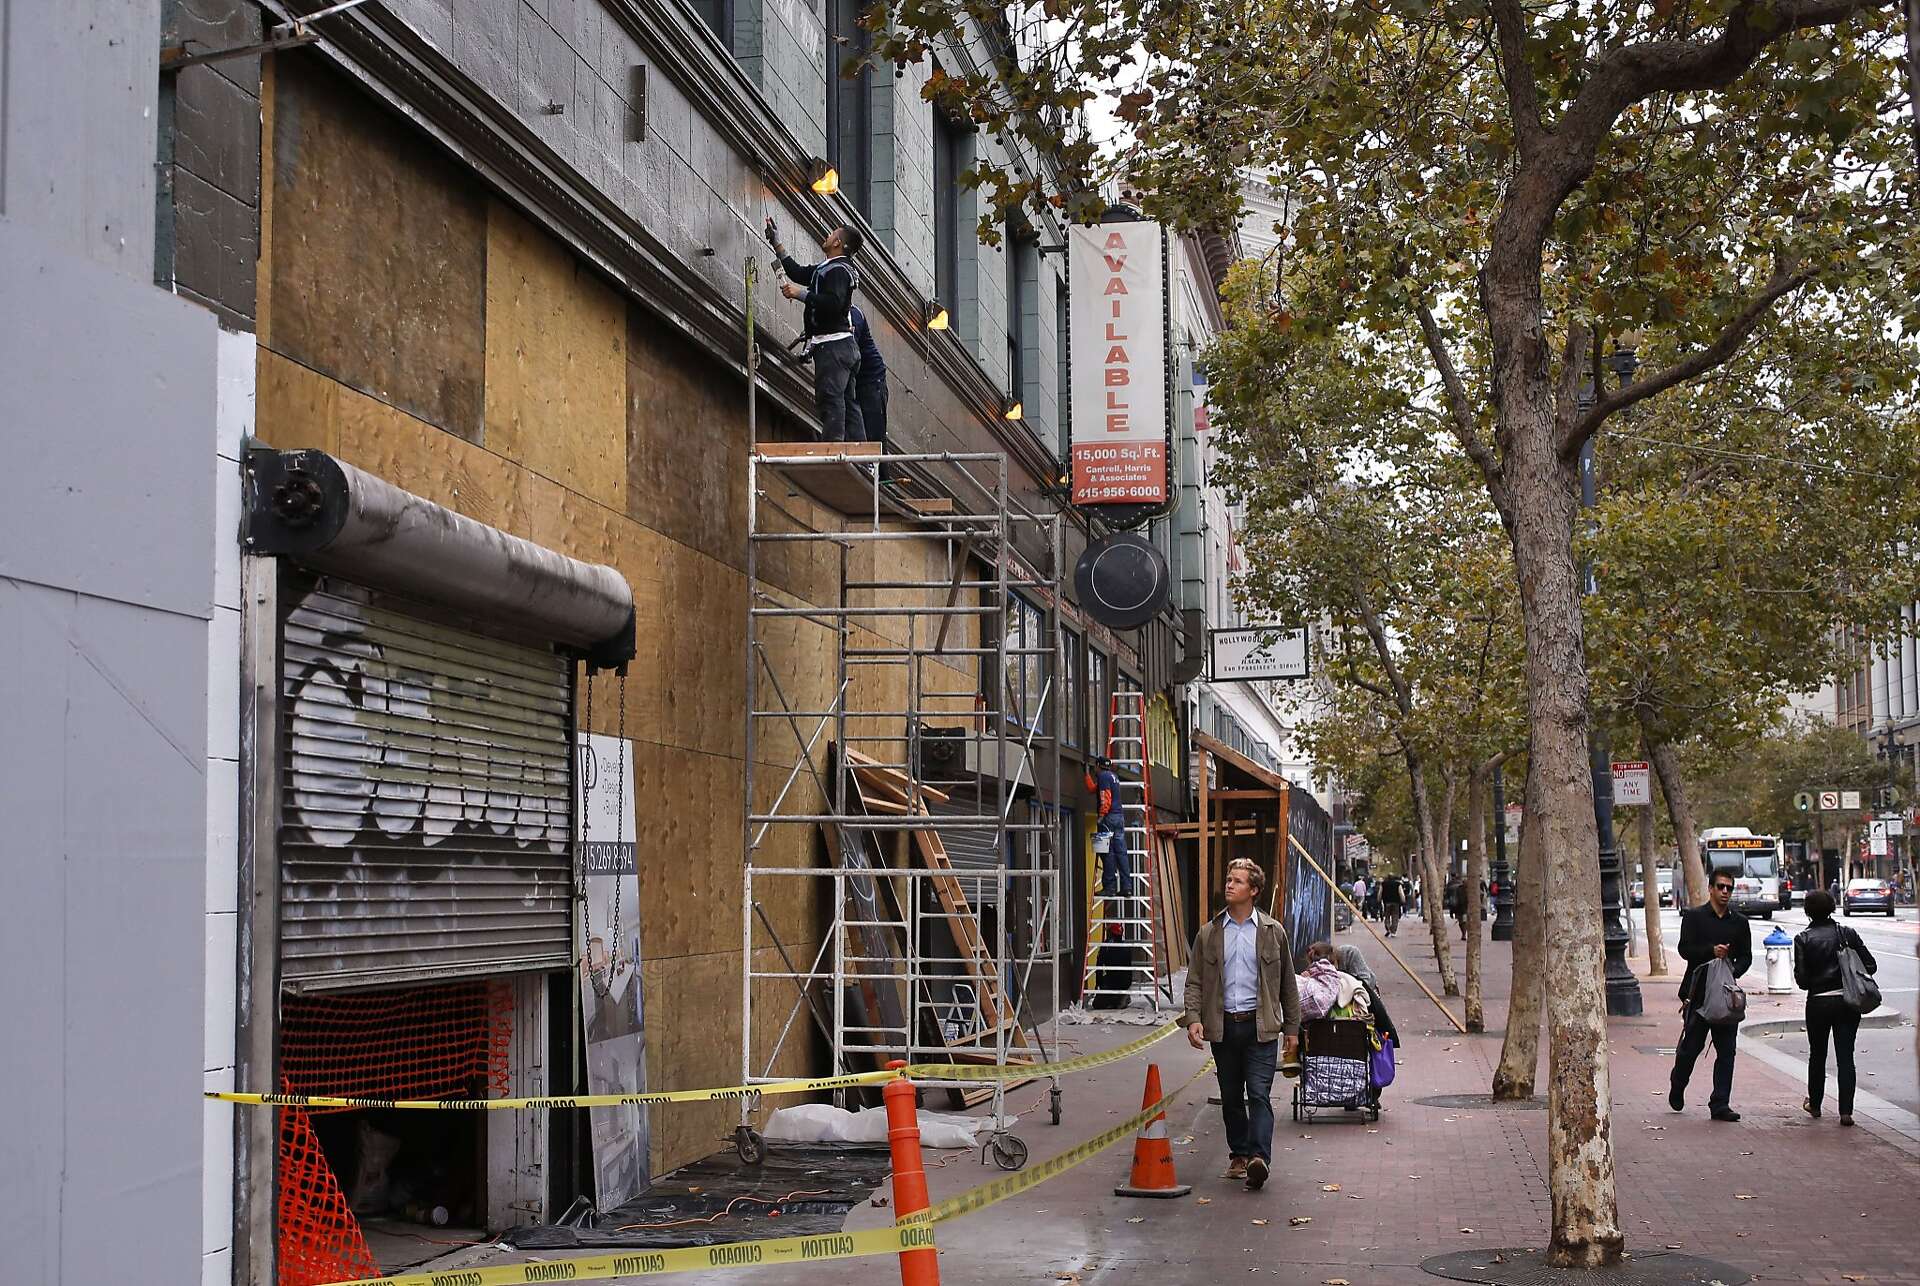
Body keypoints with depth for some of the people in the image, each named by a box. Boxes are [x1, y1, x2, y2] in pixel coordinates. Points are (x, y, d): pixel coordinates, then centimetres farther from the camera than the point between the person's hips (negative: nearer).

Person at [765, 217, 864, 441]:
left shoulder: (838, 271, -10)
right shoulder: (827, 268, 22)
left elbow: (834, 303, -25)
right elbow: (798, 272, 34)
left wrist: (802, 294, -21)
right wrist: (776, 243, 35)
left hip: (833, 345, -11)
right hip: (845, 347, 11)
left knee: (830, 399, -16)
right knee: (848, 402, 8)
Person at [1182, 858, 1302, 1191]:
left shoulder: (1272, 931, 4)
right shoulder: (1209, 933, 7)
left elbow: (1288, 983, 9)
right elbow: (1195, 981, 6)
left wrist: (1292, 1028, 8)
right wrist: (1193, 1018, -9)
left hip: (1260, 1025, -2)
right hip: (1223, 1026, 3)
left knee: (1259, 1094, -12)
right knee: (1231, 1097, 10)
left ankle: (1259, 1158, -21)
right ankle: (1238, 1155, 23)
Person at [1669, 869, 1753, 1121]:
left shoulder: (1739, 922, 13)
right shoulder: (1694, 916, 3)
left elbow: (1746, 957, 12)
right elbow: (1685, 949, -6)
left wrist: (1732, 972, -8)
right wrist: (1711, 950, -21)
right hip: (1698, 990, -3)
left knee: (1726, 1049, 0)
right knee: (1692, 1044, -1)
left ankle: (1720, 1105, 3)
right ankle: (1677, 1088, 25)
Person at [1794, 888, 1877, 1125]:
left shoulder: (1803, 939, -7)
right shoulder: (1847, 933, -2)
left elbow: (1801, 978, -11)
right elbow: (1870, 965, -5)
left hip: (1818, 1003, -1)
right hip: (1848, 1001, 1)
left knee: (1817, 1055, 16)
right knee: (1846, 1057, 3)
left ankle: (1814, 1104, 29)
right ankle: (1846, 1111, -4)